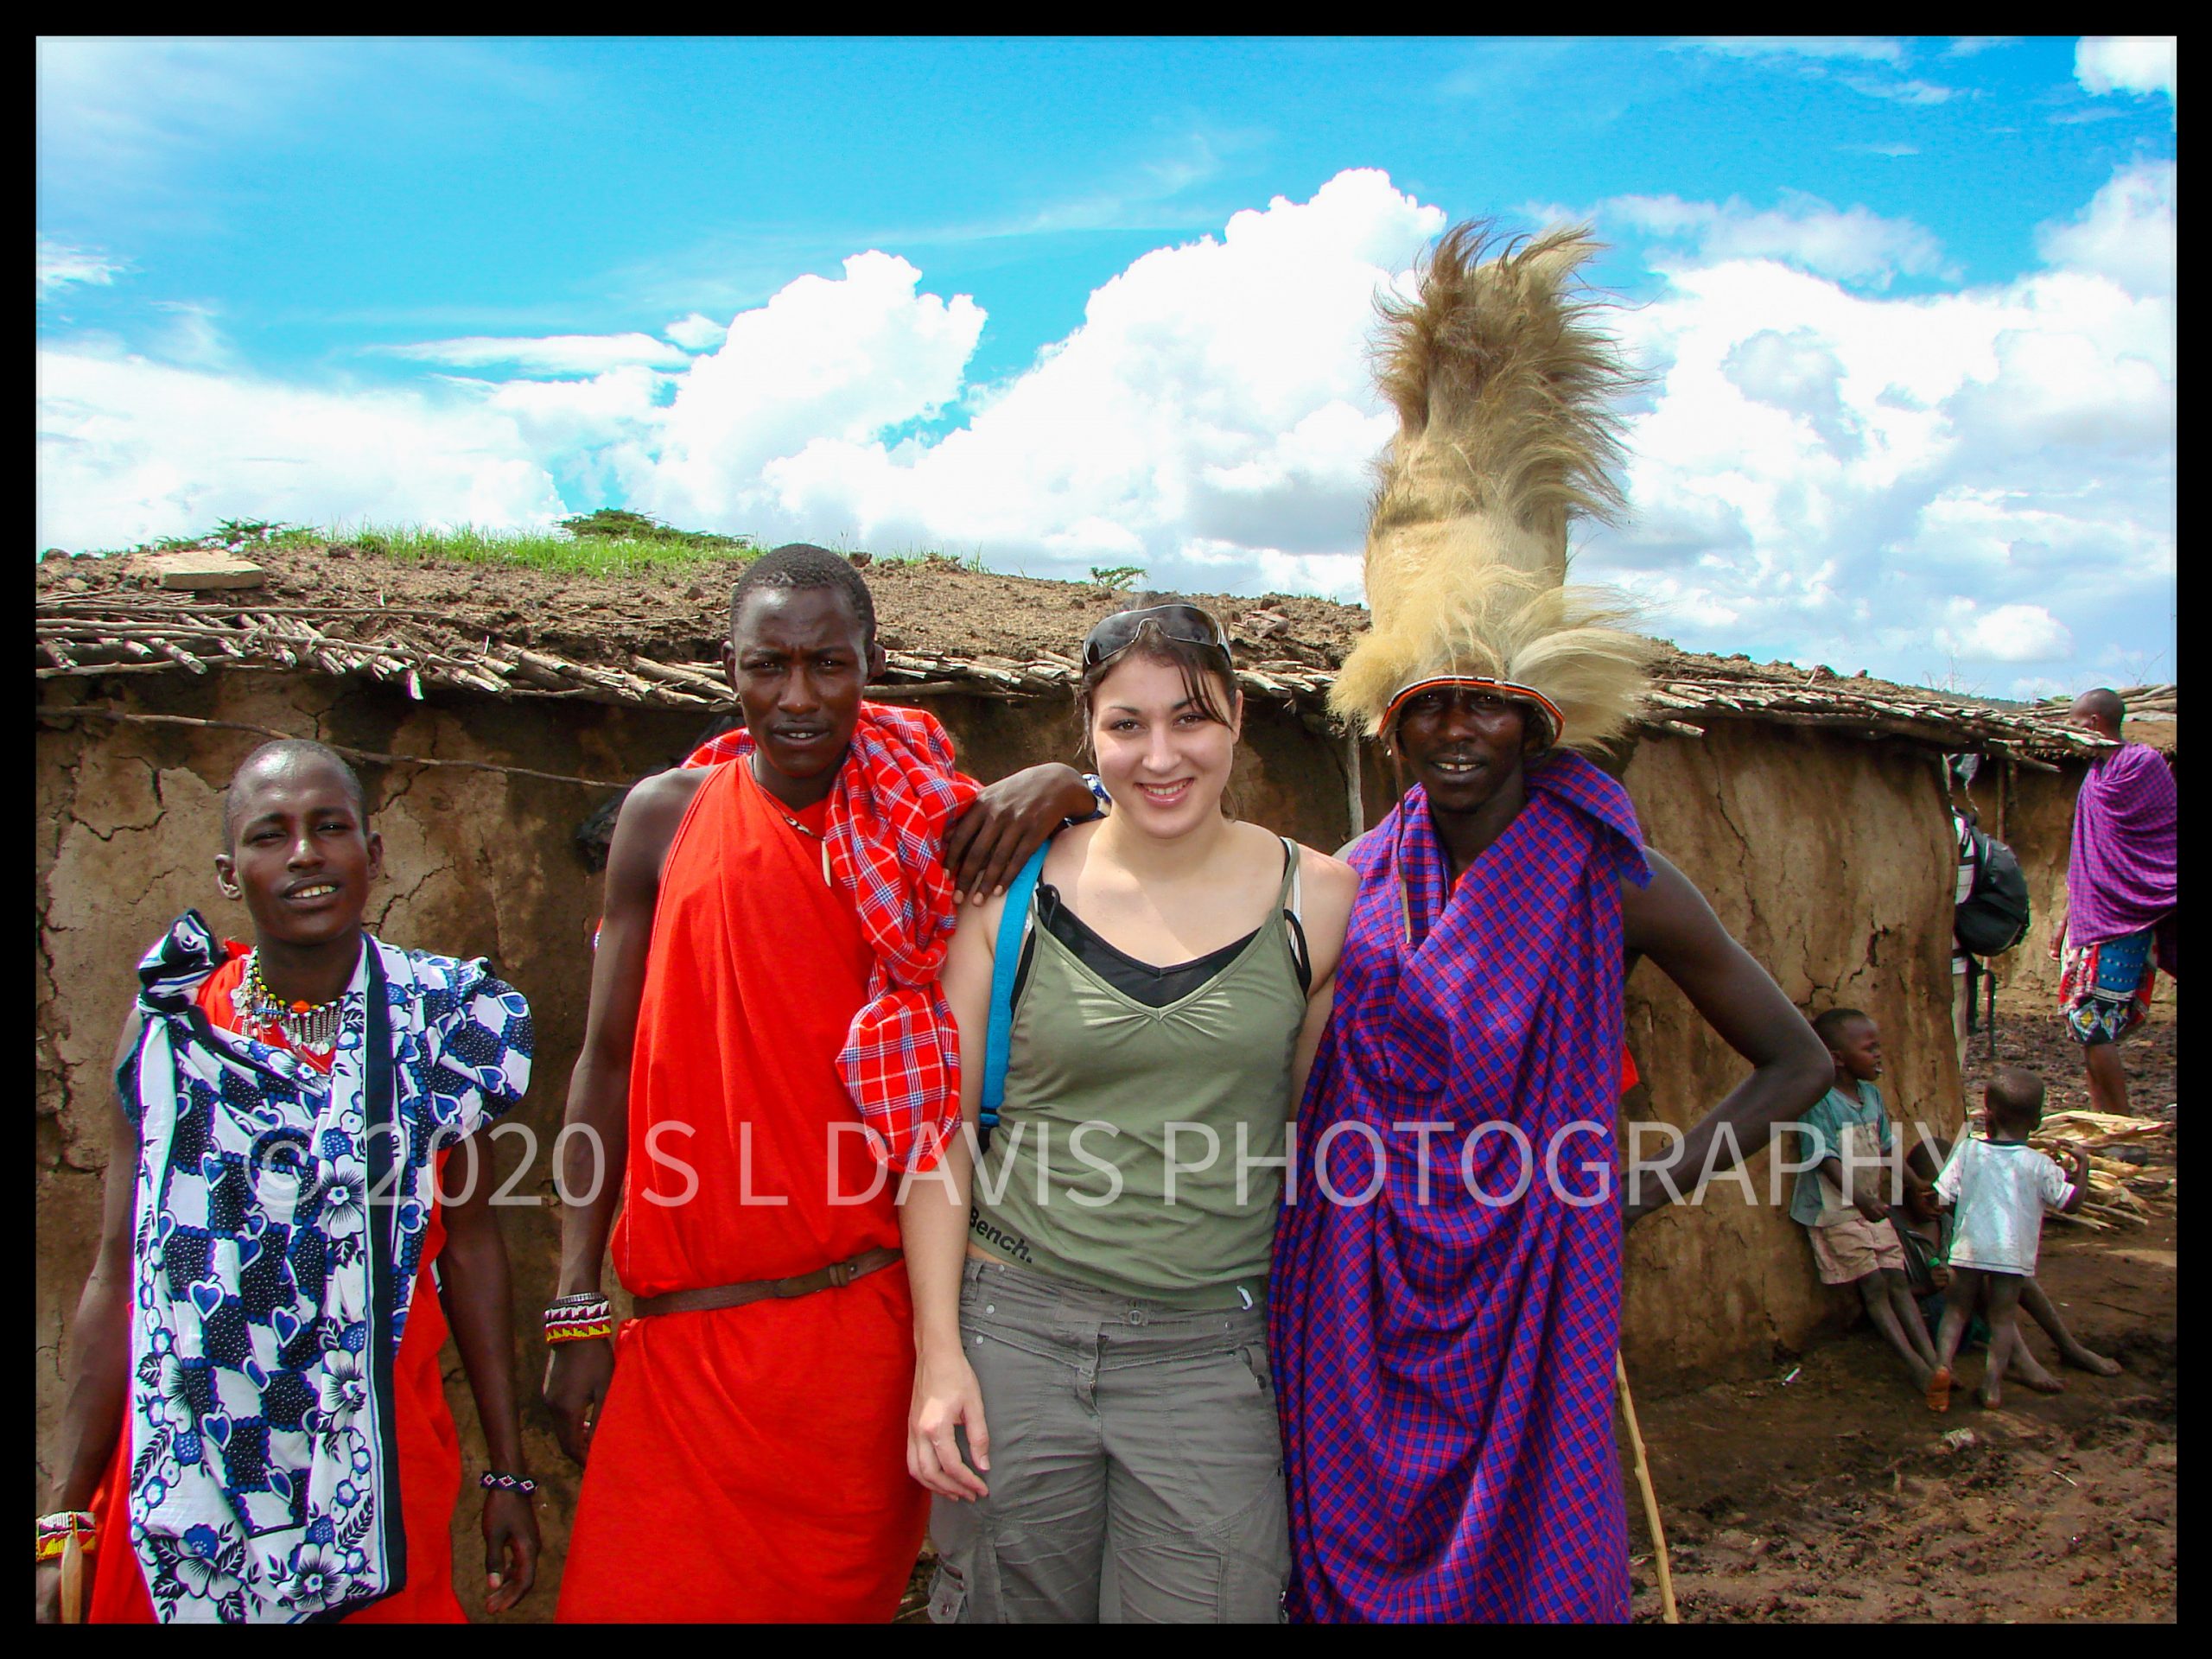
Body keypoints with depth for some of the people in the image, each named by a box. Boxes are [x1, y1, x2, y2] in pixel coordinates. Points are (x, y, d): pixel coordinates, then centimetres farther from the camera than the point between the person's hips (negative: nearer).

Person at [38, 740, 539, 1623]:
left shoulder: (435, 1022, -2)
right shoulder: (170, 1027, 0)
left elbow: (469, 1244, 4)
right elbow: (119, 1276, 3)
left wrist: (507, 1476, 5)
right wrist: (65, 1521, 3)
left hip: (377, 1474, 0)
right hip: (184, 1478, 1)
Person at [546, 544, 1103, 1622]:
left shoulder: (924, 827, 2)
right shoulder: (667, 817, 2)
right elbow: (608, 1062, 4)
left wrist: (1063, 788, -15)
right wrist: (577, 1307, 1)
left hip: (865, 1321, 0)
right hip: (687, 1330, 0)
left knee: (847, 1583, 11)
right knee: (646, 1586, 5)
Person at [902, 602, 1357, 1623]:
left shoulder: (1319, 900, 0)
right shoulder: (1014, 890, -1)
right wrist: (938, 1351, -4)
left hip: (1212, 1354, 0)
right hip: (1014, 1329, 0)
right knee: (1003, 1605, 12)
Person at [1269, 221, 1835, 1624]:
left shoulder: (1613, 881, -7)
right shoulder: (1358, 873, 2)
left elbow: (1796, 1061, 1)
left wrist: (1656, 1187, -6)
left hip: (1521, 1287, -3)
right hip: (1352, 1295, 3)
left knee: (1519, 1556, 7)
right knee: (1349, 1550, 13)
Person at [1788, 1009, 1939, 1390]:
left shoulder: (1872, 1094, 6)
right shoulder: (1821, 1101, -19)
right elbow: (1827, 1159, -24)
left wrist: (1917, 1183, 17)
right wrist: (1859, 1199, -35)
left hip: (1872, 1207, 7)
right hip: (1835, 1211, -7)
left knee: (1898, 1279, 6)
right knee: (1873, 1284, -5)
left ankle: (1933, 1359, 6)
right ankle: (1916, 1365, -3)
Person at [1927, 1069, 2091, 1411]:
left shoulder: (1967, 1150, -5)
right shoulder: (2039, 1165, -6)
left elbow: (1941, 1196, -6)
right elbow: (2071, 1203, 3)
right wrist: (2081, 1168, 17)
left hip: (1969, 1248, 0)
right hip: (2014, 1254, 0)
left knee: (1956, 1308, 12)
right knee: (2003, 1317, 11)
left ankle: (1943, 1363, -7)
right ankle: (1993, 1382, 6)